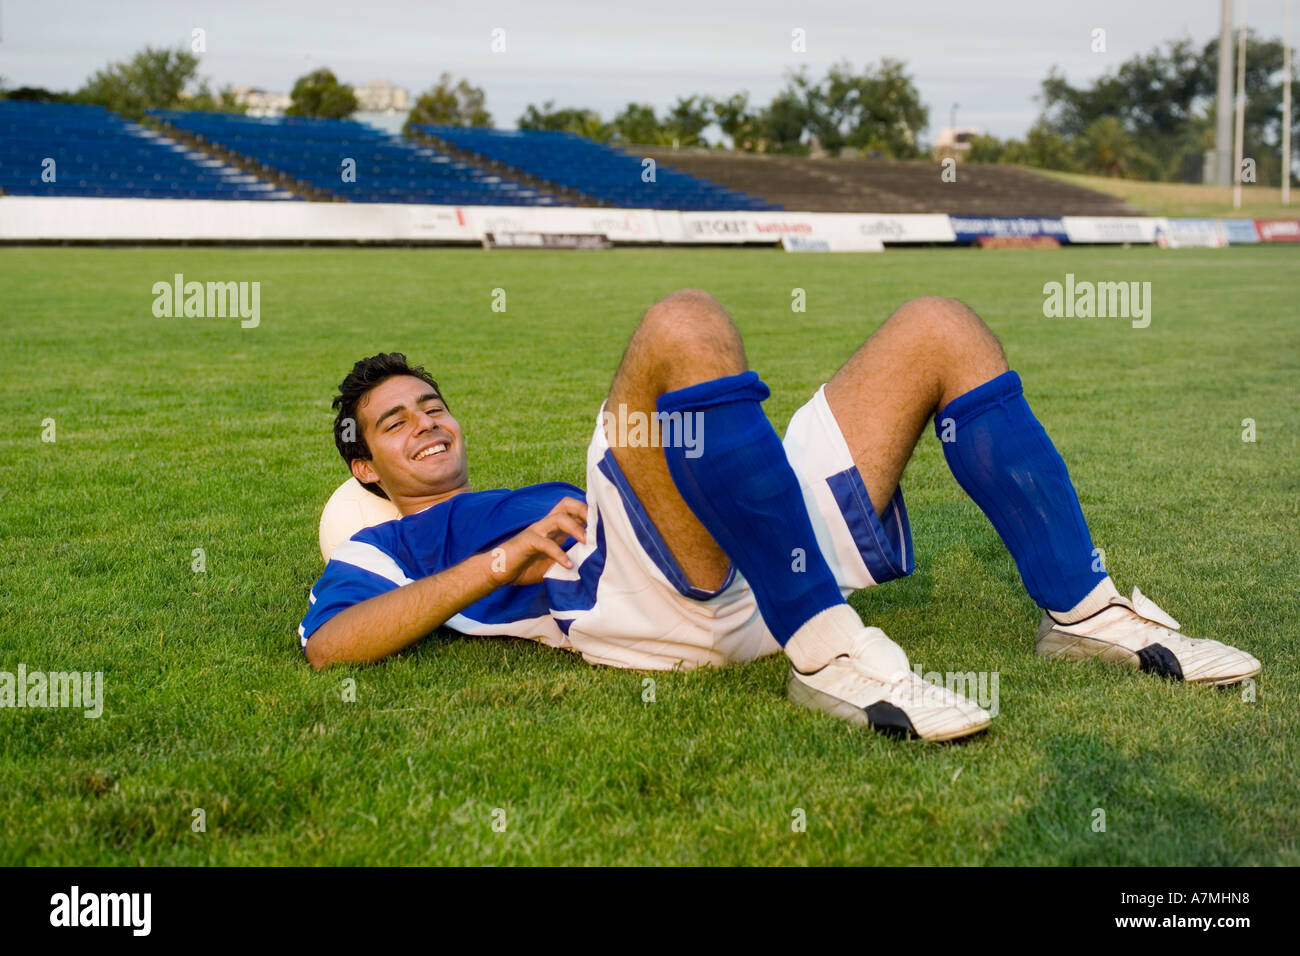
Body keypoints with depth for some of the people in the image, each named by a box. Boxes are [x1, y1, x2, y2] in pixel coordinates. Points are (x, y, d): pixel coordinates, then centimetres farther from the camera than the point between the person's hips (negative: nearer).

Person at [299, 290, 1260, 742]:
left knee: (940, 328, 7)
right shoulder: (389, 548, 18)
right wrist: (499, 563, -9)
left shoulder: (523, 505, 39)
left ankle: (1085, 609, 0)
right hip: (658, 591, -8)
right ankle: (826, 651, -34)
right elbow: (325, 642, -4)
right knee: (685, 323, -30)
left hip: (754, 571, 8)